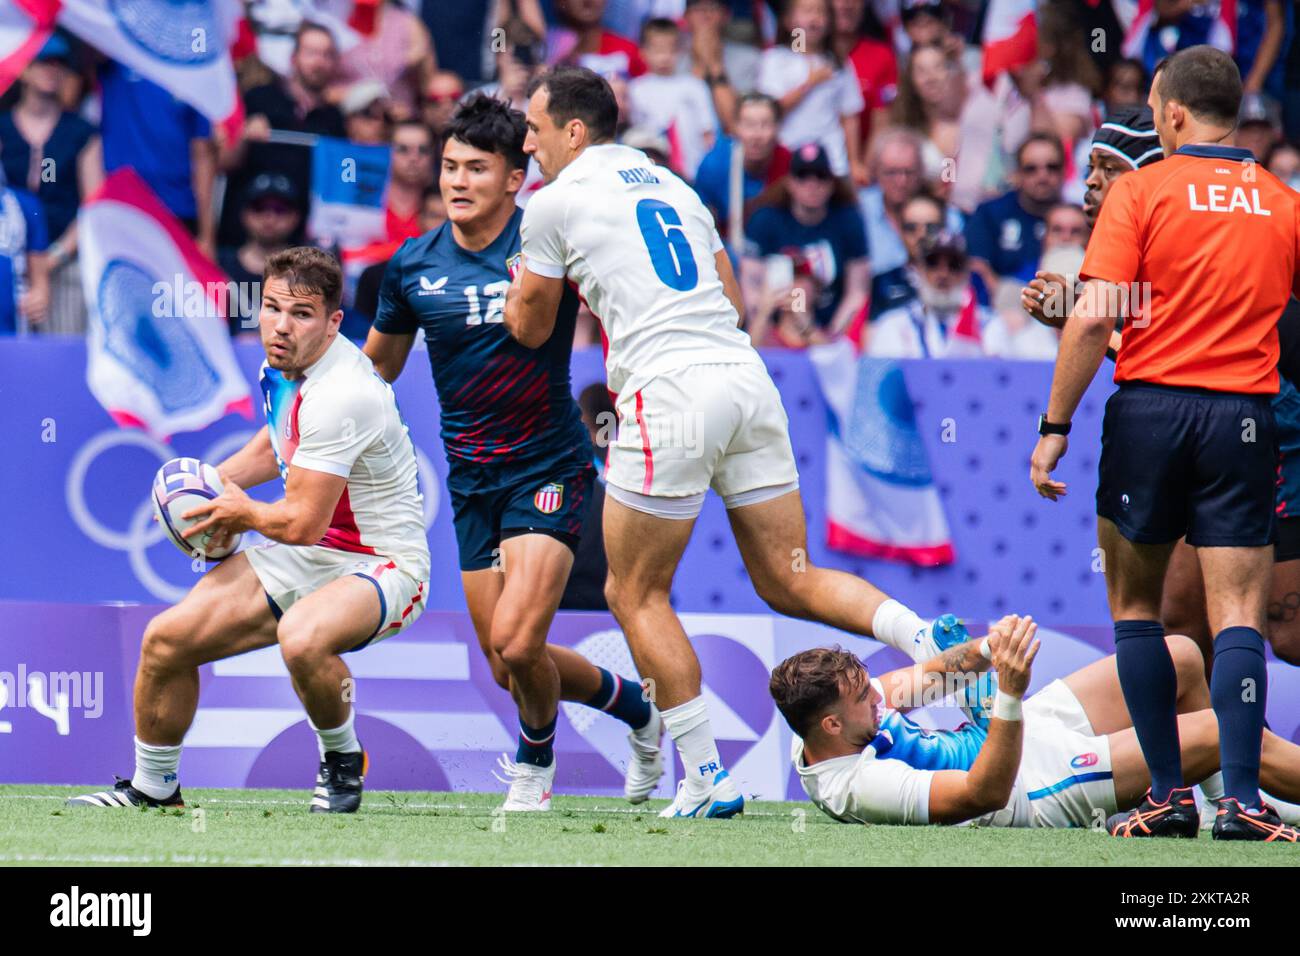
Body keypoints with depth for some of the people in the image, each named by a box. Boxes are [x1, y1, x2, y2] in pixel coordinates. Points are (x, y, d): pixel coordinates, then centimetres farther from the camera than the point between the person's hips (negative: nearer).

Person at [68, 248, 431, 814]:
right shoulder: (283, 365, 1)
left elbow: (302, 523, -26)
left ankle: (343, 761, -10)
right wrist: (220, 478, 7)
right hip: (302, 556, 9)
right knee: (167, 639, -1)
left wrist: (241, 514, -6)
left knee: (301, 637, -40)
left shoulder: (338, 396, -28)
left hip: (380, 566, -9)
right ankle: (152, 788, 21)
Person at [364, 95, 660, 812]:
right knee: (506, 667, 4)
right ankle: (637, 707, 31)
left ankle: (535, 760, 13)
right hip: (472, 478, 5)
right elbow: (380, 362, 18)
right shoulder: (413, 265, 2)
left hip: (549, 466, -5)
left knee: (516, 643, -19)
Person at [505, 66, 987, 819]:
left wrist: (527, 266, 35)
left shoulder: (556, 202, 5)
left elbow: (529, 328, 16)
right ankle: (929, 636, -13)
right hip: (747, 376, 6)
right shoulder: (672, 187, 23)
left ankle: (707, 778, -1)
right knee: (789, 580, 10)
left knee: (636, 594, 5)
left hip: (669, 390, -6)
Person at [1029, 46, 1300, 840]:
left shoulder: (1141, 191, -2)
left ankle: (1169, 794, 8)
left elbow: (1094, 320, -8)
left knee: (1136, 604, 12)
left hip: (1152, 408, -2)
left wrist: (1055, 427, -4)